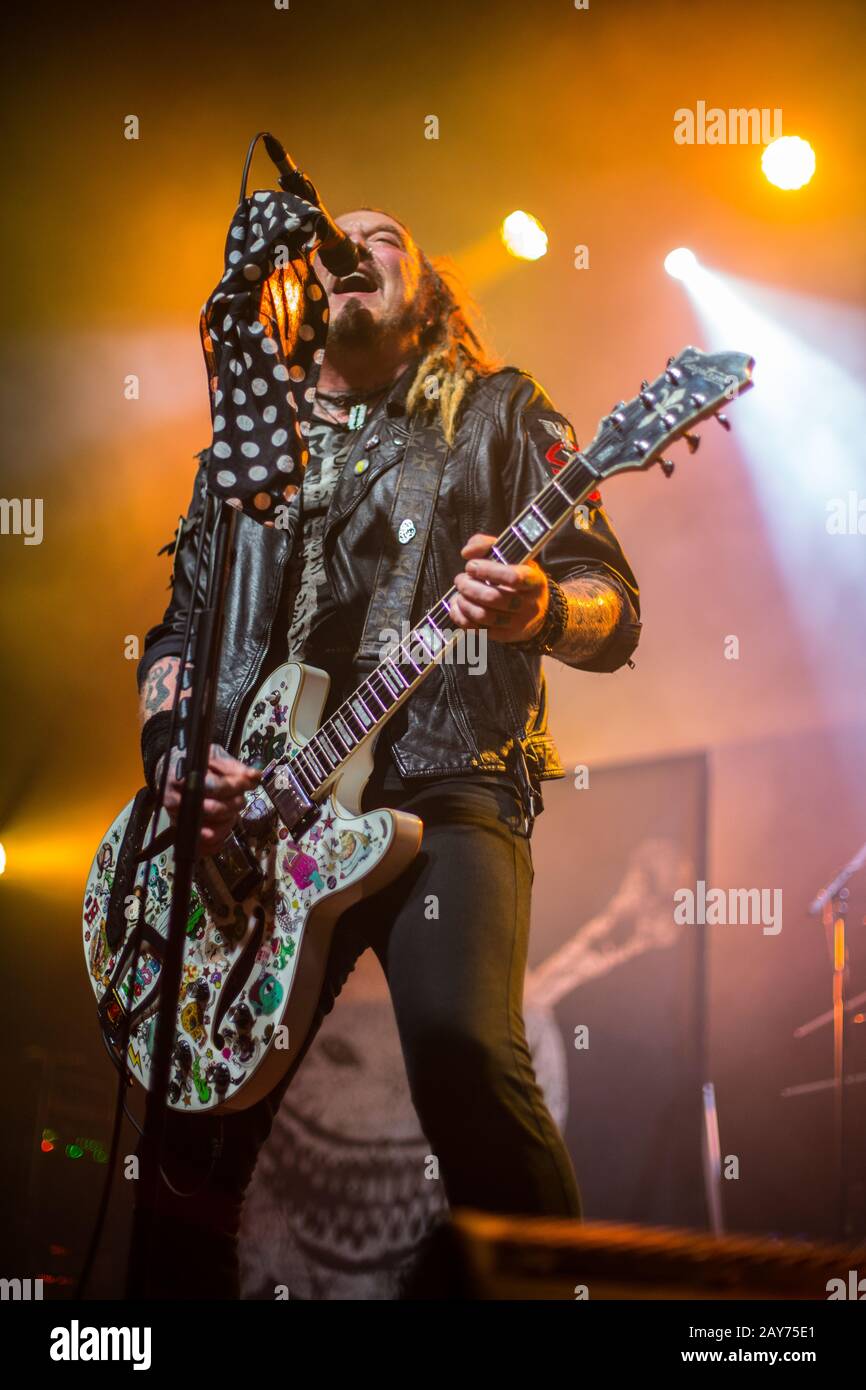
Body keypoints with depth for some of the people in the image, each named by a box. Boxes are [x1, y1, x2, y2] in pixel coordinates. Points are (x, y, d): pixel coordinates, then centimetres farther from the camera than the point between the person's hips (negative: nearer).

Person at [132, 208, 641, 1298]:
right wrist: (171, 745, 3)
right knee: (199, 1111, -2)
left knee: (462, 1047, -28)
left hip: (444, 788, -4)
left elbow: (613, 607, 3)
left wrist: (539, 609, -21)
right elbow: (177, 627, 24)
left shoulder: (498, 415, 12)